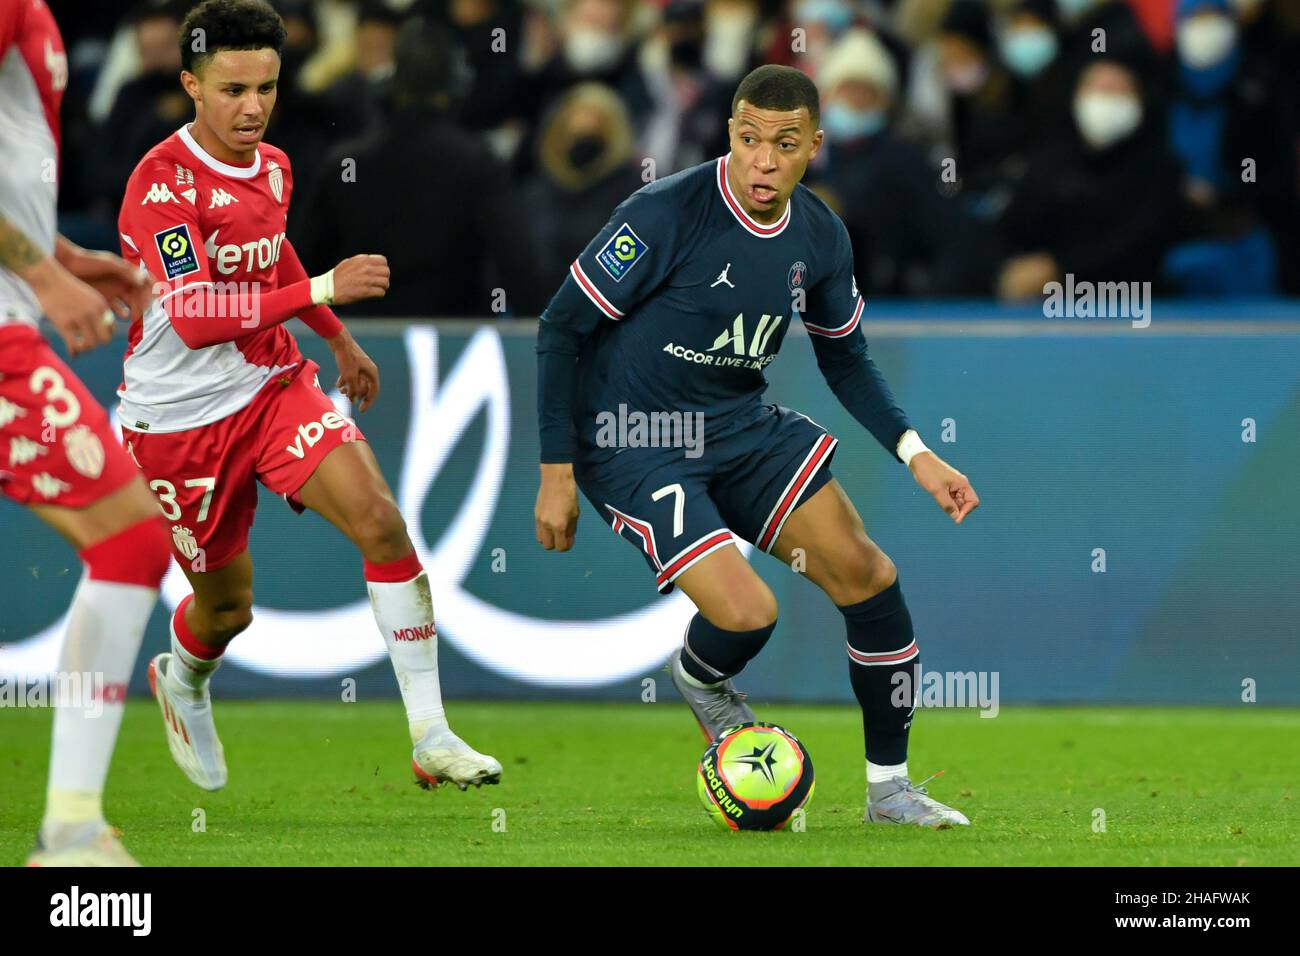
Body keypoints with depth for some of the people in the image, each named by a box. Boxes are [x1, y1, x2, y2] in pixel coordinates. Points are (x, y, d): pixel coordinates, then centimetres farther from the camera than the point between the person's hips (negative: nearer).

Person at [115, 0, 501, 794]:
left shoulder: (272, 166, 3)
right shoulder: (162, 183, -21)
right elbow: (193, 315, -31)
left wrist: (341, 341, 34)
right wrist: (322, 290, -36)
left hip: (273, 385, 5)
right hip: (181, 417, -5)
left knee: (380, 519, -18)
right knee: (228, 607, 7)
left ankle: (432, 737, -15)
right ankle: (184, 682, 47)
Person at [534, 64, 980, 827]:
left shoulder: (821, 237, -2)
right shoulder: (667, 215, -22)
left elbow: (846, 357, 14)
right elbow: (562, 329, -15)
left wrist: (914, 452, 0)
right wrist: (557, 472, -15)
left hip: (738, 422, 6)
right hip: (632, 443, -6)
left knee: (866, 573, -3)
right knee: (747, 613, -22)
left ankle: (890, 787, 13)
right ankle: (700, 679, 17)